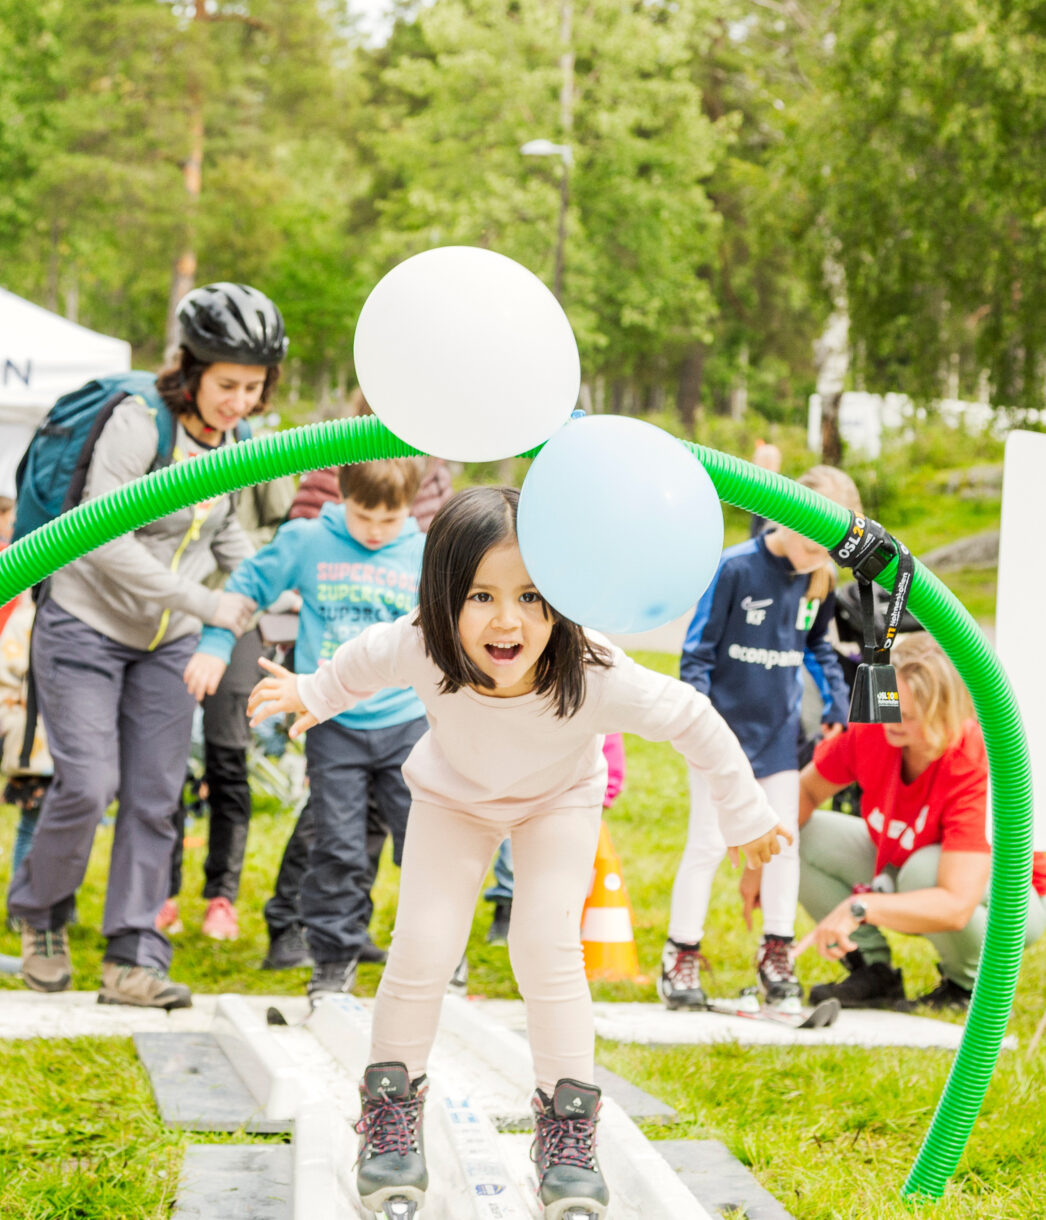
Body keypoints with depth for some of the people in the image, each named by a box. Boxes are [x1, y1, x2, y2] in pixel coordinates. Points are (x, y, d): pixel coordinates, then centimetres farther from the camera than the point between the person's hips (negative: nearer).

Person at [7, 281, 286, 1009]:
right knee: (87, 785, -12)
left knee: (155, 799, 1)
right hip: (86, 627, -6)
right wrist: (205, 604, -27)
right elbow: (105, 541, -28)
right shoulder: (137, 426, -21)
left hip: (168, 644, 6)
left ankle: (135, 961, 5)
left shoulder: (236, 444, 0)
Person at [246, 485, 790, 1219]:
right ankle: (391, 1104, 12)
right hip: (454, 794, 1)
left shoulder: (599, 679, -42)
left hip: (561, 800, -1)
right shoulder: (419, 651, -38)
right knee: (424, 944, -10)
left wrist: (746, 816, -9)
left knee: (548, 946, -15)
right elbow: (367, 660, -11)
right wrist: (315, 695, 8)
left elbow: (694, 720, -23)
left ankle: (568, 1123, 3)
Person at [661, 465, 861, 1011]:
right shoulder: (735, 568, -16)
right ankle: (681, 957, 8)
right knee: (708, 842, -2)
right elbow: (698, 647, -12)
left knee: (784, 839, 6)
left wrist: (836, 700, 10)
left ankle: (776, 952, 17)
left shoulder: (820, 579, 0)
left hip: (779, 729, 5)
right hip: (725, 725, -5)